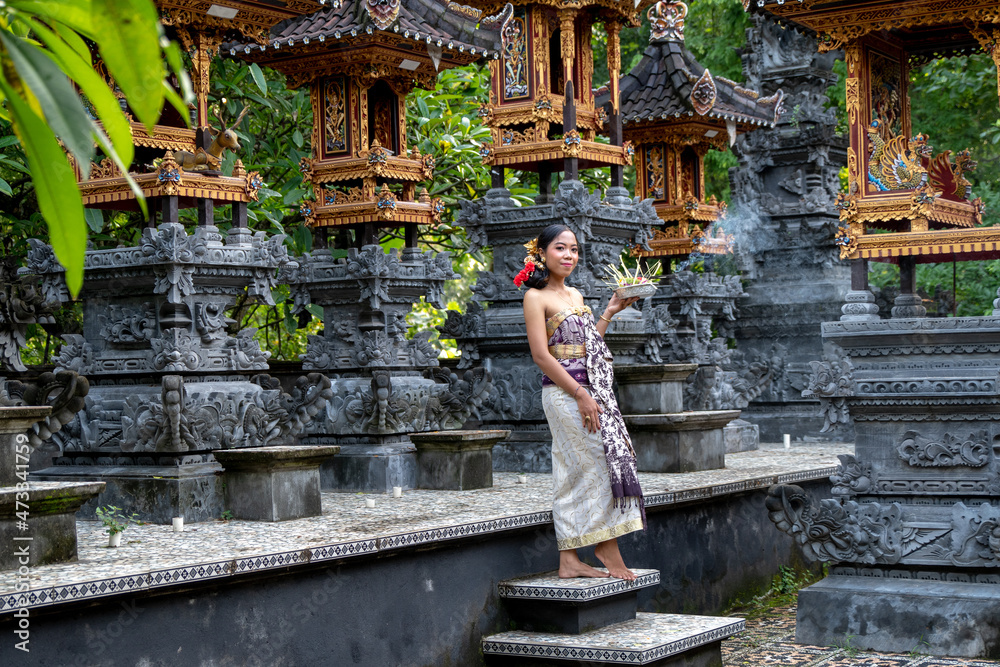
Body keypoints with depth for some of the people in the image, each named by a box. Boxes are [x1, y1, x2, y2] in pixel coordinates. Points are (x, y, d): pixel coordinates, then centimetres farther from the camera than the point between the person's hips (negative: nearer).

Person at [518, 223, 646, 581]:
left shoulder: (575, 296, 18)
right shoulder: (536, 297, -6)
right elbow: (541, 355, -13)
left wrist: (609, 313, 16)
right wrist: (580, 395, -17)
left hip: (590, 392, 8)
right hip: (563, 394, -8)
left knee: (573, 476, 6)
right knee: (603, 461, -9)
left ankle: (569, 560, 8)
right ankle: (609, 551, 1)